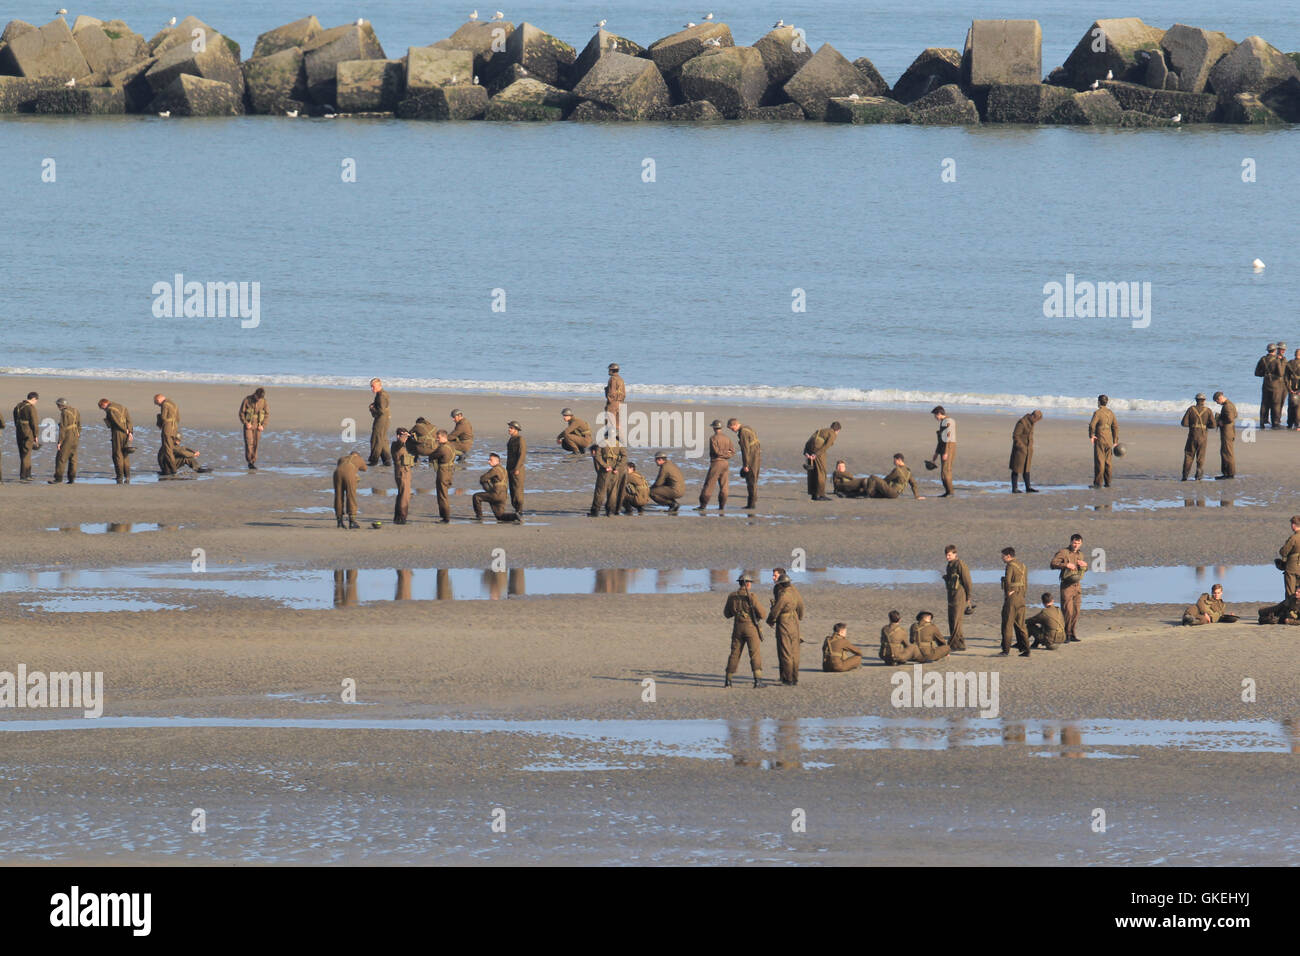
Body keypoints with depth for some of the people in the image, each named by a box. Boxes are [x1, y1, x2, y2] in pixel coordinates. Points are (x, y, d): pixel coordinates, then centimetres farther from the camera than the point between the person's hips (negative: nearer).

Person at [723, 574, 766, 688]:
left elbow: (726, 614, 13)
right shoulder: (751, 596, -10)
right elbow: (762, 614, -9)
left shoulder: (732, 596, 4)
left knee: (734, 654, 13)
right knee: (755, 654, -3)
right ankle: (758, 680, -15)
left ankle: (728, 680, 15)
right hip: (750, 627, -4)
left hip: (737, 627, 4)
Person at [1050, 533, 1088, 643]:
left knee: (1076, 611, 5)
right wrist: (1066, 565, -23)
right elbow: (1053, 564, -12)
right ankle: (1065, 634, -5)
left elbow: (1085, 570, 27)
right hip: (1067, 585, -6)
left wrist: (1085, 565, 4)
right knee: (1067, 611, -10)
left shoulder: (1080, 554, 16)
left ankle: (1072, 634, 12)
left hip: (1077, 585, 6)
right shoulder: (1063, 552, -3)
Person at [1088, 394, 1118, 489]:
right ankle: (1107, 482, 14)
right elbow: (1115, 427, 11)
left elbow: (1092, 425, -22)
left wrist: (1091, 436, -6)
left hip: (1099, 440, -6)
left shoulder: (1097, 413, -10)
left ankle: (1098, 483, -6)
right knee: (1108, 462, 11)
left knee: (1099, 461, -5)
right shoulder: (1111, 413, 9)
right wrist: (1115, 441, 16)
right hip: (1109, 440, 6)